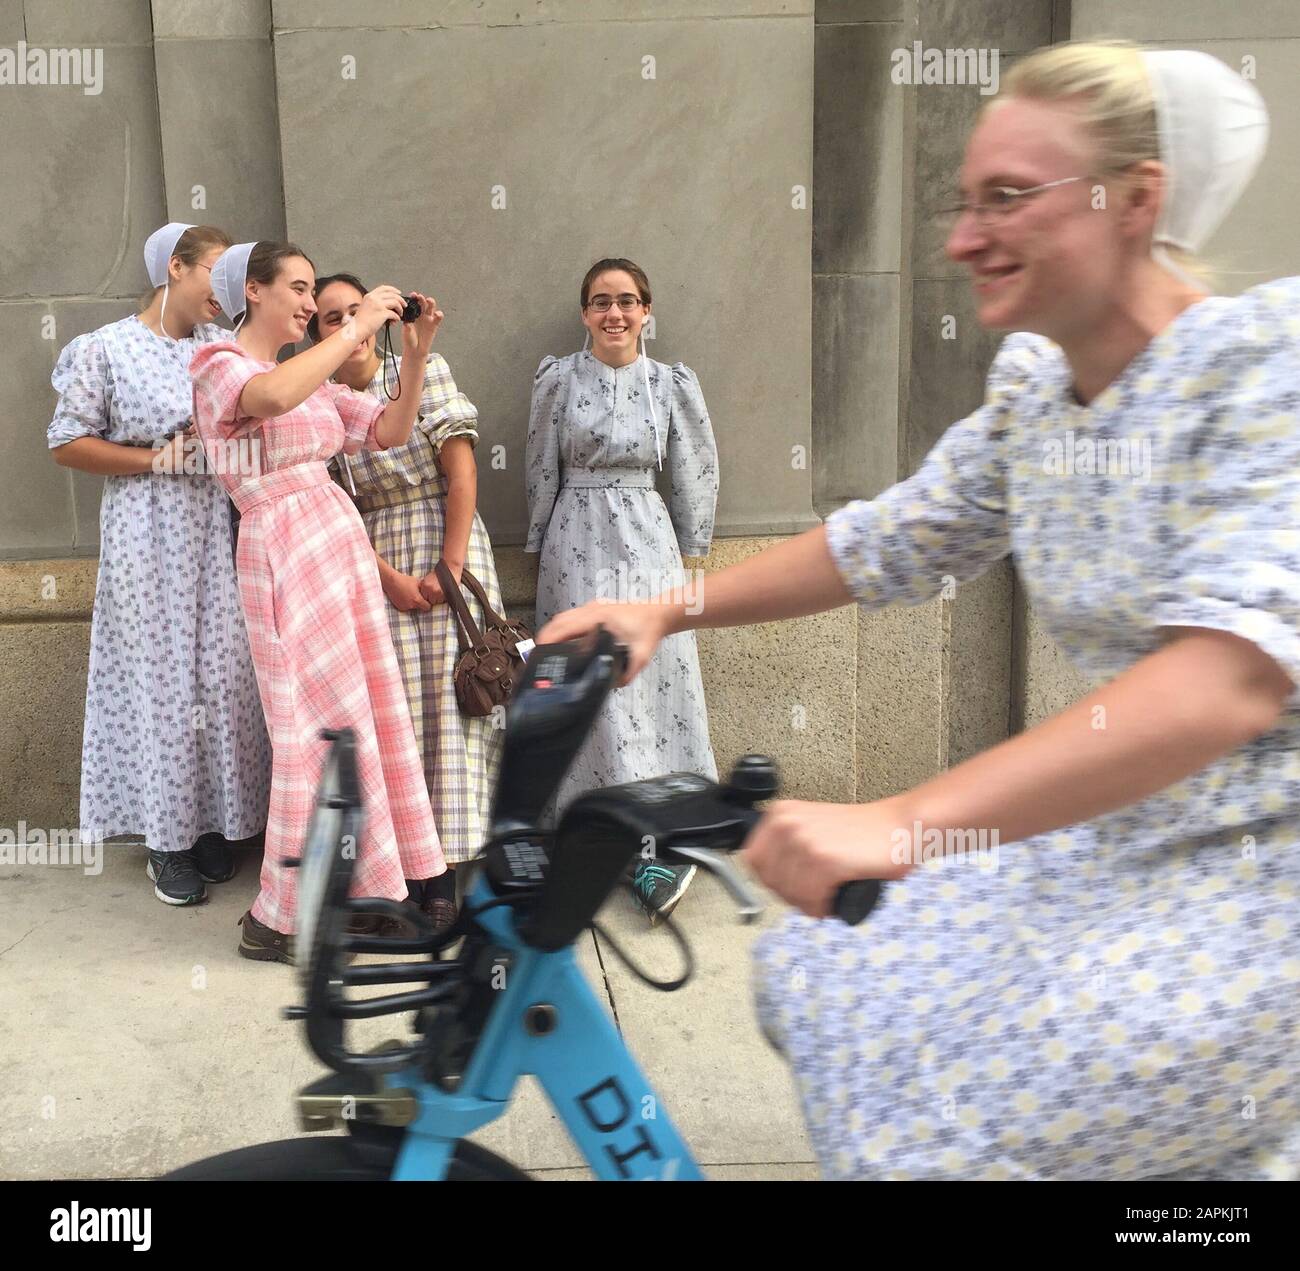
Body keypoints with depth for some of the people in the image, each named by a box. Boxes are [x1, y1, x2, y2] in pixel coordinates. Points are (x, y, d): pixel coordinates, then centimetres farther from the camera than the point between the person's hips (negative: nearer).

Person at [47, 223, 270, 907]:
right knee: (161, 679, 1)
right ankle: (167, 839, 13)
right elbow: (66, 442, -2)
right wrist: (156, 458, -10)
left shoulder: (224, 347, 9)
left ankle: (213, 823, 18)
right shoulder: (107, 349, -1)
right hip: (149, 537, -3)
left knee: (224, 674, 4)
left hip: (221, 533, 4)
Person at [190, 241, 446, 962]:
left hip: (344, 544, 8)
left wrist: (414, 356, -1)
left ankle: (361, 884, 21)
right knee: (321, 726, -7)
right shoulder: (218, 365, -3)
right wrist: (358, 328, -21)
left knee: (370, 714, 8)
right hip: (283, 549, -8)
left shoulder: (315, 378, 17)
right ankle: (275, 921, 6)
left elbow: (390, 431, 11)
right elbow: (273, 397, -28)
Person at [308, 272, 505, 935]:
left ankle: (449, 875, -1)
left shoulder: (428, 371, 2)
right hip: (376, 571, 2)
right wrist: (390, 578, -10)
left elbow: (462, 471, -5)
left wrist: (449, 569, -11)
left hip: (452, 557, -2)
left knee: (452, 706, -5)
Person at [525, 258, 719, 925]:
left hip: (648, 542, 1)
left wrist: (690, 556, 10)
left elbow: (694, 476, 9)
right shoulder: (558, 379, 2)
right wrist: (539, 551, 8)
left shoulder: (672, 383, 3)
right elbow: (543, 472, 6)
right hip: (577, 545, -1)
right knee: (599, 693, -5)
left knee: (654, 681, -2)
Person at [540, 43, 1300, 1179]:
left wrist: (907, 823, -43)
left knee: (941, 1125, -14)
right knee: (818, 983, 8)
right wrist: (664, 611, 3)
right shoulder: (1034, 387, 2)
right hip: (1129, 838, 7)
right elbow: (885, 544, 10)